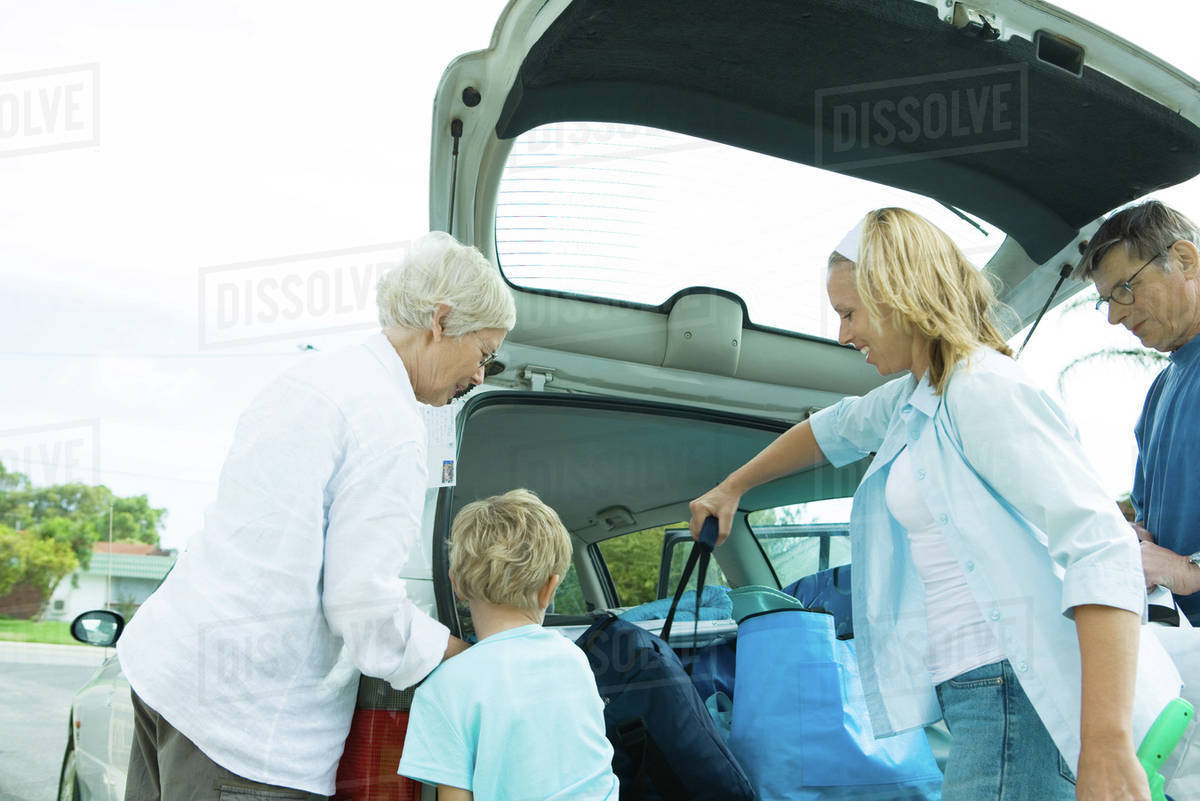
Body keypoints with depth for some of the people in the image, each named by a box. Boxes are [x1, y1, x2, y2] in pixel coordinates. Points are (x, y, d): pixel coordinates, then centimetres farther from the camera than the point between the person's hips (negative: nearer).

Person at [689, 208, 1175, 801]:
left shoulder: (982, 389, -14)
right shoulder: (916, 396, 17)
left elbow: (1102, 546, -23)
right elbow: (833, 430, 39)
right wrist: (731, 489, 46)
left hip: (1020, 695, -9)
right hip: (968, 687, 9)